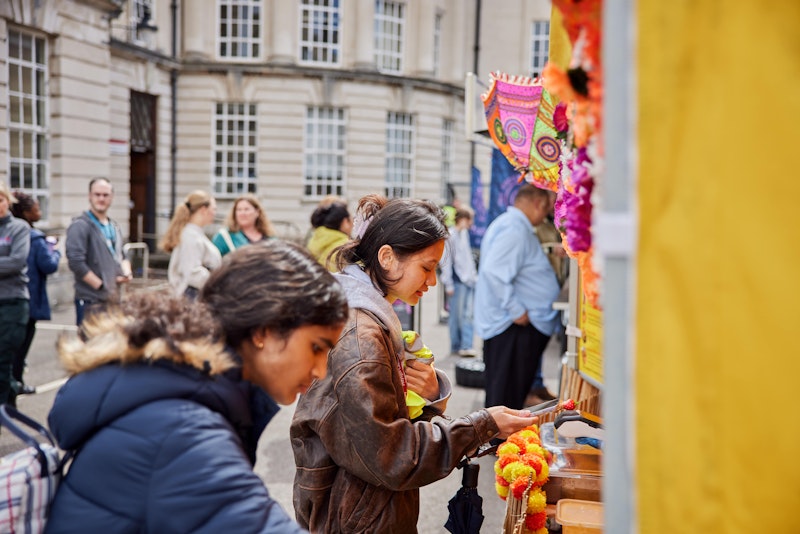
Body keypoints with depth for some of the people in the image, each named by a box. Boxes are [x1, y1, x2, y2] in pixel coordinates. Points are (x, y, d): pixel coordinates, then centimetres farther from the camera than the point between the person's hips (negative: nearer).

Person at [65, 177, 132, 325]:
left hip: (113, 298, 7)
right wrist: (101, 286, -14)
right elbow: (76, 262, -17)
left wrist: (126, 272, 5)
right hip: (91, 301, -7)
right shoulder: (80, 225, -7)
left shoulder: (114, 226, 18)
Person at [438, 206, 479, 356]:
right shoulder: (450, 236, -10)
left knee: (467, 314, 3)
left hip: (469, 280, 7)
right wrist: (449, 284, -12)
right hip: (457, 281, -7)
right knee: (456, 315, 1)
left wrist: (474, 276, 17)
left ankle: (466, 346, 4)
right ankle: (455, 346, 8)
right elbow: (446, 261, -11)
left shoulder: (465, 233, 13)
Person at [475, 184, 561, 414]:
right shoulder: (515, 229, -17)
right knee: (506, 395, -5)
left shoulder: (513, 225, 17)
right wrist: (517, 310, -24)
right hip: (513, 326, -11)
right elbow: (494, 271, -28)